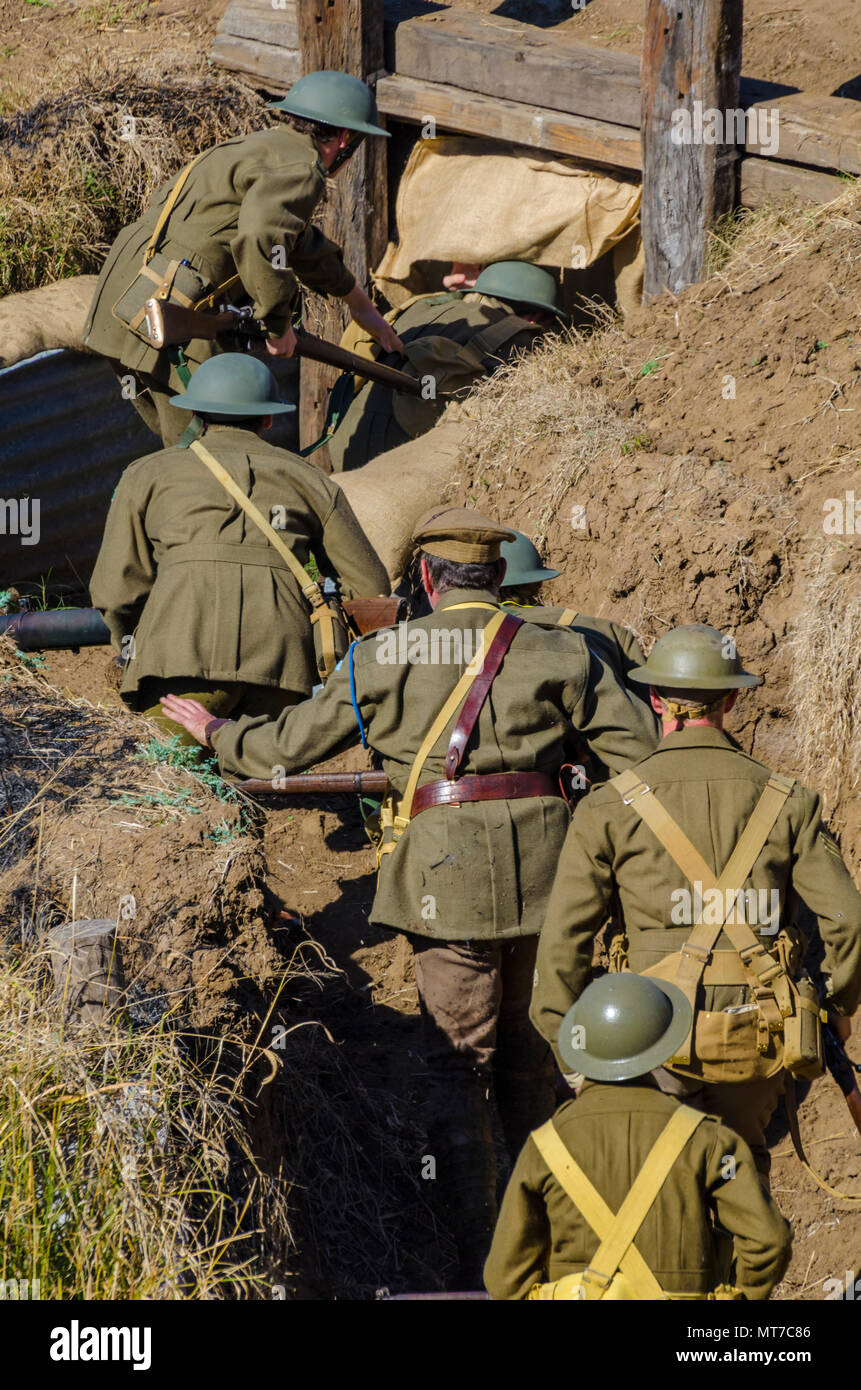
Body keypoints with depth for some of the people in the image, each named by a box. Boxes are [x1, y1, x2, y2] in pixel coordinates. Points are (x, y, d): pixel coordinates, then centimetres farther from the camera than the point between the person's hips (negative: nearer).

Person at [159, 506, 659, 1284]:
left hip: (447, 867, -2)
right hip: (540, 863, 2)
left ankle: (481, 1267, -4)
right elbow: (638, 747, 6)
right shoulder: (555, 654, 7)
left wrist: (217, 735, 29)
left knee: (457, 1063, 1)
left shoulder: (383, 657, 4)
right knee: (523, 1046, 18)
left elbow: (293, 744, 11)